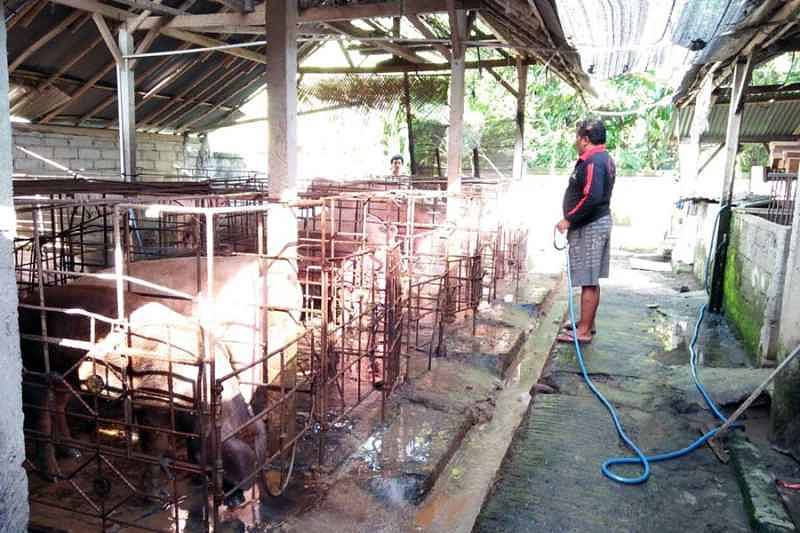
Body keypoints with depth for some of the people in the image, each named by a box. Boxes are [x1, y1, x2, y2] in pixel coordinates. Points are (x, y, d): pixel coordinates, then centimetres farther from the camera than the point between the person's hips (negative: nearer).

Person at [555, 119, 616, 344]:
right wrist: (573, 219, 17)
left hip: (589, 227, -11)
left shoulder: (592, 162, -19)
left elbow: (592, 197, -29)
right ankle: (587, 323, 28)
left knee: (588, 281, -5)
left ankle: (584, 331, 2)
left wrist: (569, 219, -21)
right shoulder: (604, 158, 15)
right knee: (592, 280, 17)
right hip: (600, 222, 11)